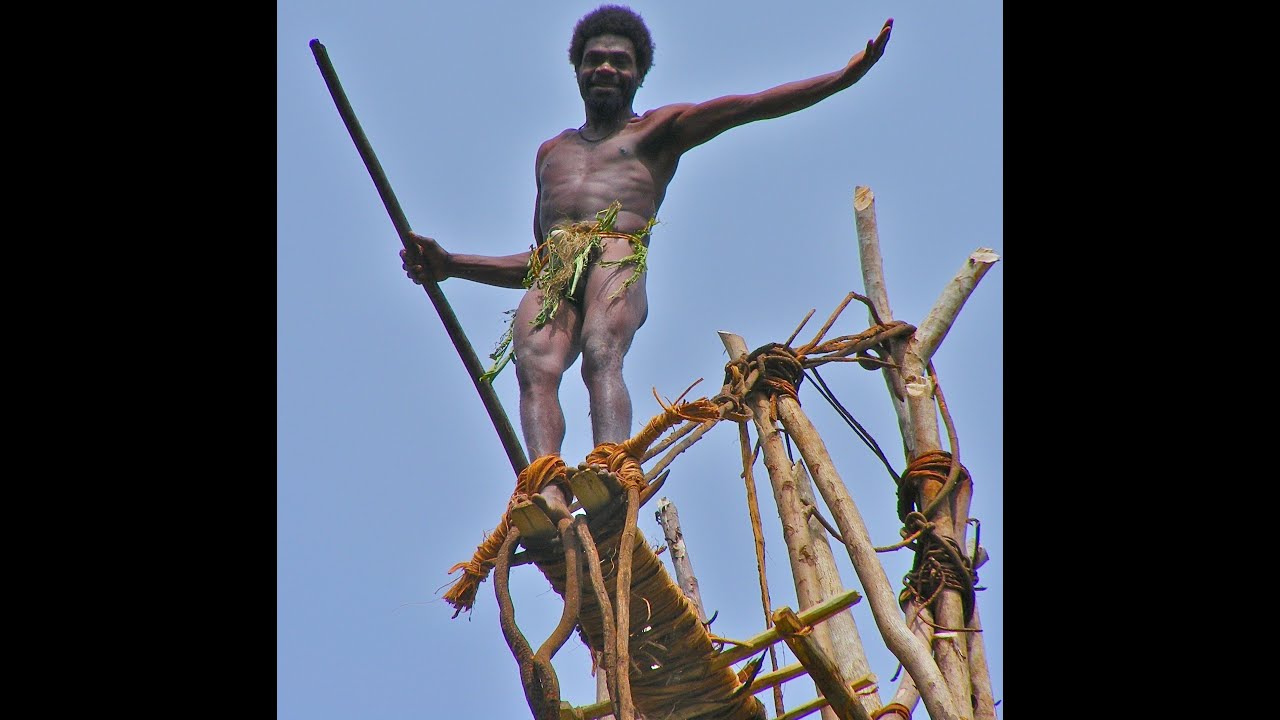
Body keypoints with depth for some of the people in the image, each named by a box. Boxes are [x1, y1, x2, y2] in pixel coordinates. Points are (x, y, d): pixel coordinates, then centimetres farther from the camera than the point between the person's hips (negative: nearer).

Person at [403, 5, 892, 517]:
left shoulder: (658, 130, 24)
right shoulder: (551, 152, 38)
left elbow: (746, 106, 10)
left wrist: (841, 77, -2)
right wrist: (449, 265, 26)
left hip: (618, 262, -3)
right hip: (553, 274, 3)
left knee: (601, 357, -34)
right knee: (535, 367, -29)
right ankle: (548, 492, -50)